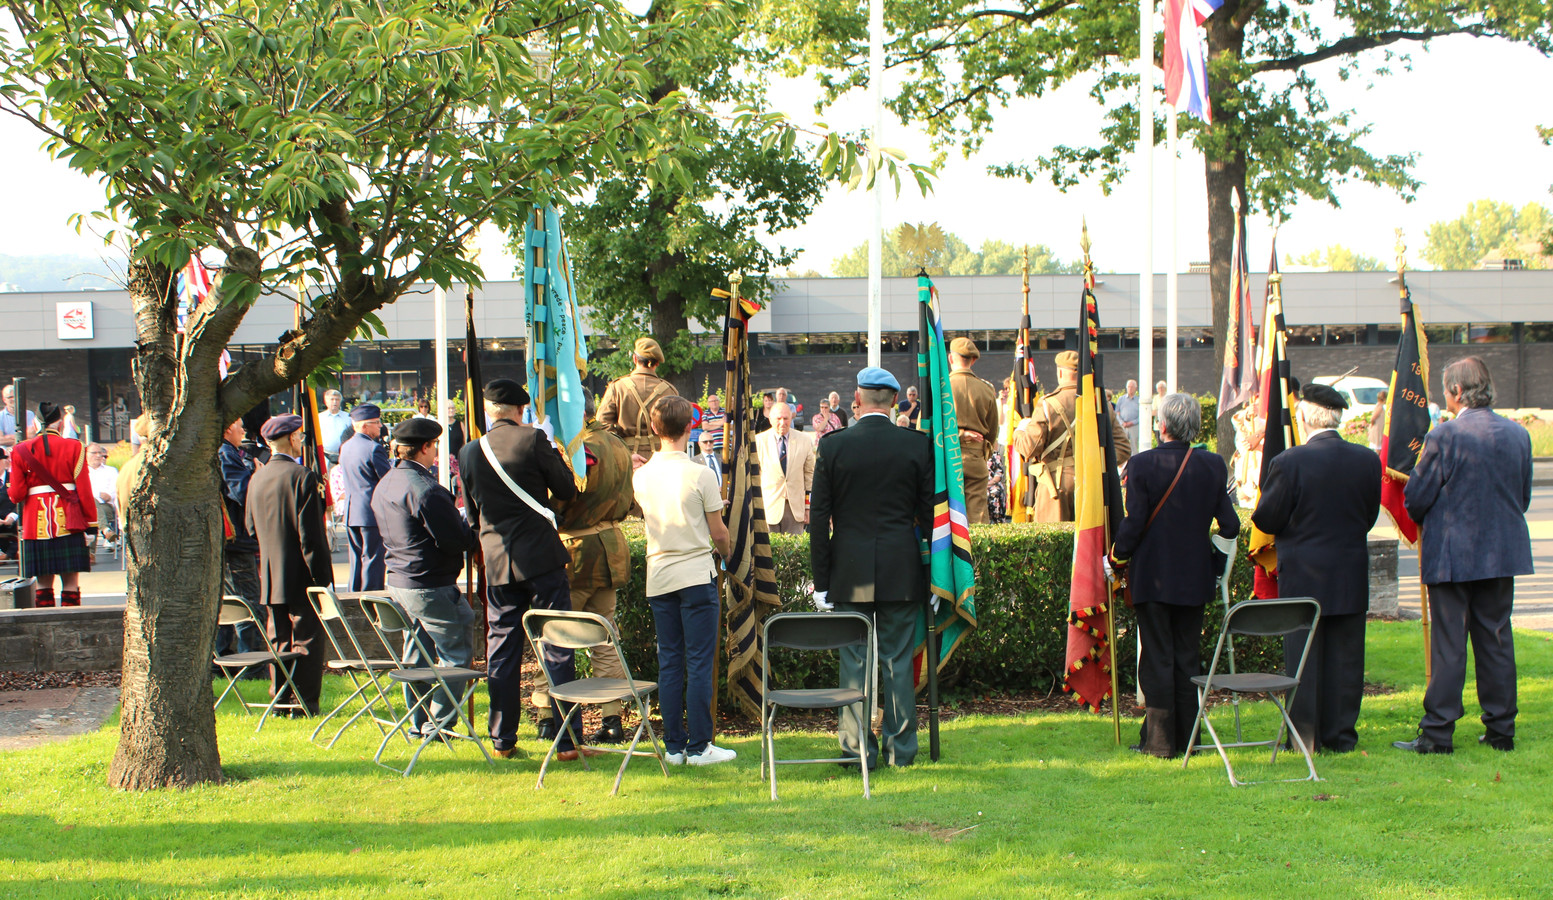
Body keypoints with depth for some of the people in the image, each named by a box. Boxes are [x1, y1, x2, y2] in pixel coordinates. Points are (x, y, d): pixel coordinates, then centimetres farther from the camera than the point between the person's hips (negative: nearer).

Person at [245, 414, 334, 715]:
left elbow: (250, 528, 15)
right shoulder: (302, 476, -14)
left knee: (278, 640, 13)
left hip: (271, 578, 7)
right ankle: (304, 703, 1)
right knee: (306, 639, 0)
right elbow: (309, 532, -17)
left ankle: (279, 699, 18)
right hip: (301, 576, -7)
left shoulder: (257, 479, 8)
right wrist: (321, 575, -13)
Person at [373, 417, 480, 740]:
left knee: (416, 653, 17)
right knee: (456, 653, 1)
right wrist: (473, 528, 0)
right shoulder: (425, 489, -21)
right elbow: (456, 540, -22)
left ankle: (419, 724, 22)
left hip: (397, 580, 10)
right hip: (430, 587, -10)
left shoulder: (384, 485, 9)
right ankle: (439, 724, 1)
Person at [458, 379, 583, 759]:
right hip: (541, 557, -3)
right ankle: (568, 740, 0)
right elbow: (567, 490, -3)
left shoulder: (470, 452, 3)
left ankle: (503, 739, 16)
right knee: (557, 650, 0)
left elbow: (472, 514, 12)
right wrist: (554, 454, 13)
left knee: (501, 652, 12)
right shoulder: (533, 440, -9)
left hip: (497, 562, 4)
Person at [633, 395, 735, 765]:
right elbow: (718, 532, -5)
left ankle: (674, 746, 12)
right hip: (696, 575, -5)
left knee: (669, 663, 9)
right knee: (699, 662, 0)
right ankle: (699, 746, 1)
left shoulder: (641, 476, 2)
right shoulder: (699, 475, -11)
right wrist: (727, 554, 15)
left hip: (658, 578, 5)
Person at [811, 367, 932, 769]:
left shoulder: (833, 445, -4)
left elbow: (820, 518, -3)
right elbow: (928, 512, 0)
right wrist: (931, 567, 10)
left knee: (854, 661, 7)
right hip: (902, 571, 1)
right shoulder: (917, 445, -3)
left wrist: (821, 580, 3)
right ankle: (900, 747, 14)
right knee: (898, 660, 8)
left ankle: (858, 747, 10)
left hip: (850, 572, -1)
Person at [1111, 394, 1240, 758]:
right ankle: (1187, 737, 16)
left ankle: (1159, 739, 5)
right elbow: (1229, 525, -1)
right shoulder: (1213, 465, -3)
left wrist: (1116, 558, 1)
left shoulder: (1142, 464, -14)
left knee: (1157, 657, 3)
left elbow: (1134, 523, -13)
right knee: (1188, 657, 12)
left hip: (1152, 577, -3)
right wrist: (1214, 556, 18)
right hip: (1194, 578, 3)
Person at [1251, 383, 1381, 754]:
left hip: (1303, 575, -3)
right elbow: (1370, 517, 7)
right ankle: (1340, 735, 17)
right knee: (1345, 656, 12)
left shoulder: (1290, 462, -17)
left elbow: (1266, 519, -10)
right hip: (1351, 575, 4)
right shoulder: (1368, 460, -3)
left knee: (1303, 658, 6)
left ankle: (1305, 737, 10)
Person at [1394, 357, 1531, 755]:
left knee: (1448, 645, -1)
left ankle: (1437, 733, 2)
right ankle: (1501, 729, 16)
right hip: (1503, 553, 5)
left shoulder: (1445, 436, -15)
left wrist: (1426, 522, 12)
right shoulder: (1518, 434, 3)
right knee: (1497, 640, 12)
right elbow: (1523, 496, 11)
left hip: (1453, 554, -5)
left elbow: (1416, 498, -10)